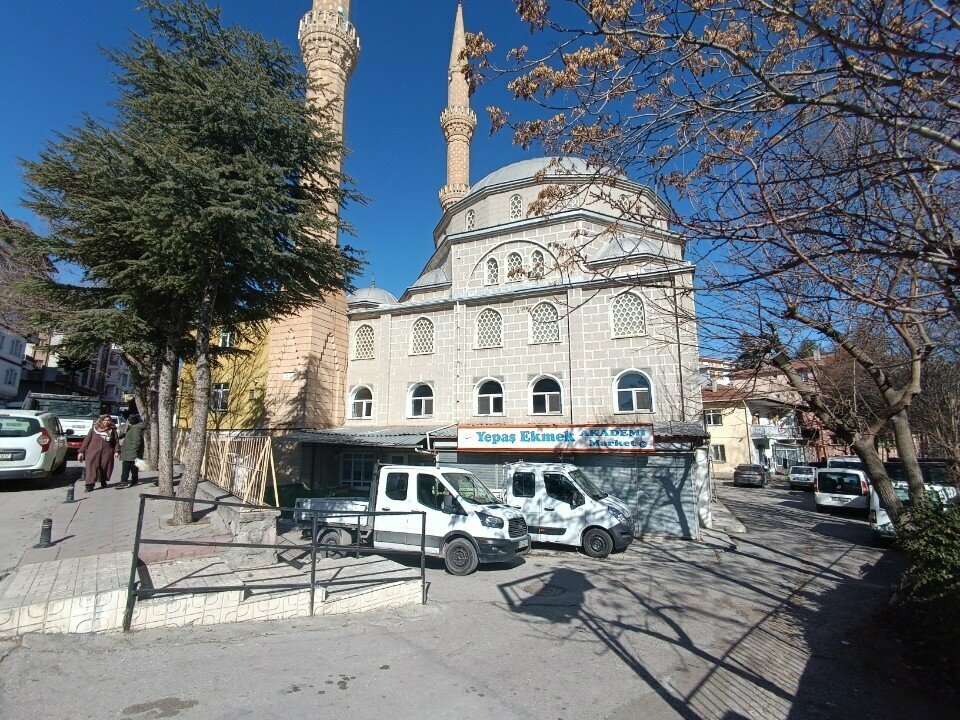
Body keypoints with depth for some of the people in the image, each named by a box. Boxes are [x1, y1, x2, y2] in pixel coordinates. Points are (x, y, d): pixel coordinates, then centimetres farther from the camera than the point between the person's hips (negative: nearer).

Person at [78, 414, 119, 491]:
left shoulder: (112, 430, 8)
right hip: (93, 451, -1)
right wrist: (81, 451, 5)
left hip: (107, 452, 1)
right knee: (91, 466, -9)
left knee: (105, 467, 6)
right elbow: (86, 440, 9)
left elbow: (116, 441, 7)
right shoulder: (94, 429, 8)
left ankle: (103, 481, 25)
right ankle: (89, 484, -8)